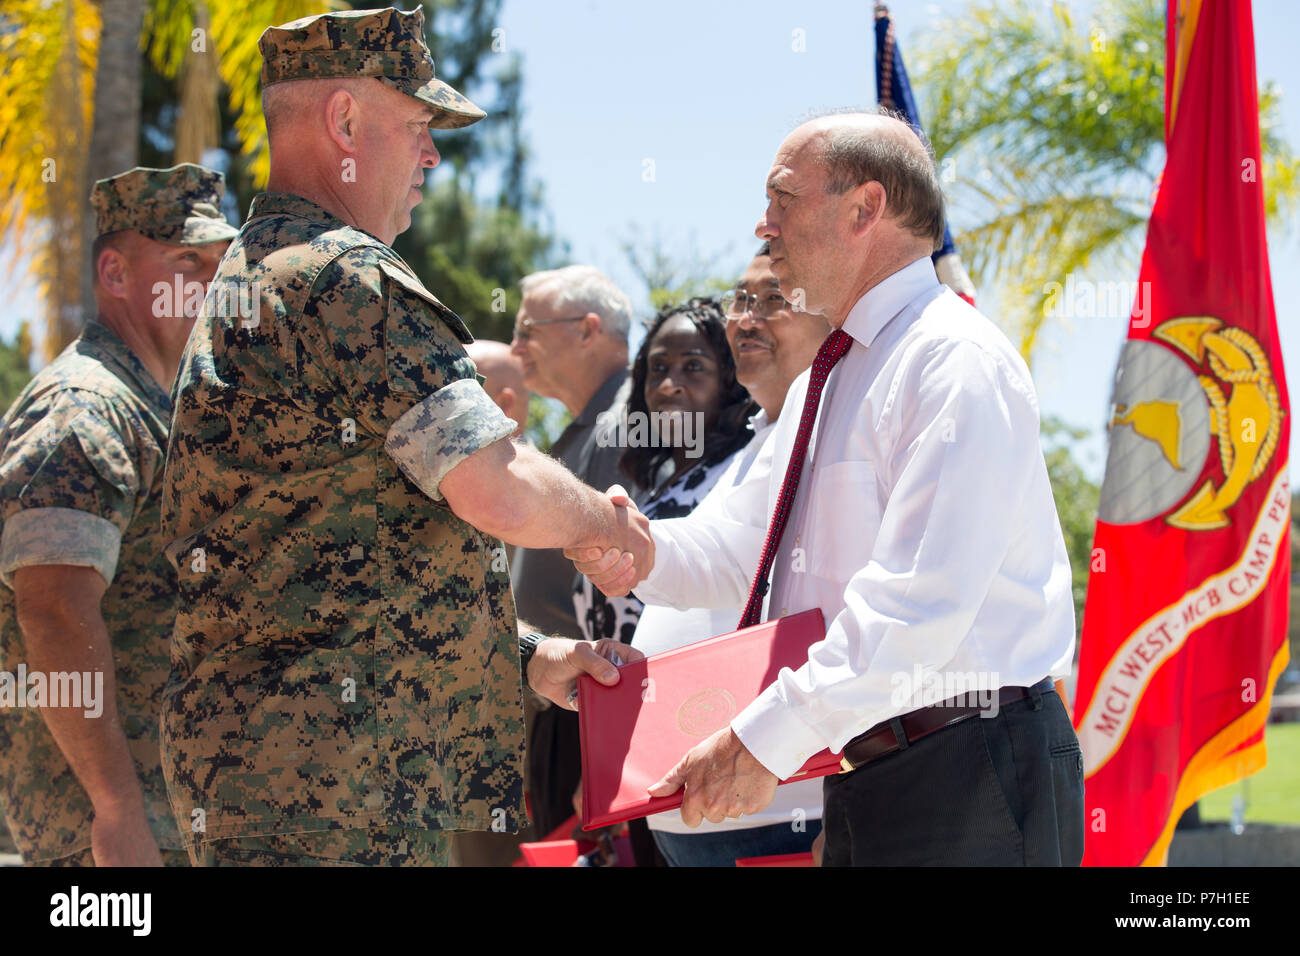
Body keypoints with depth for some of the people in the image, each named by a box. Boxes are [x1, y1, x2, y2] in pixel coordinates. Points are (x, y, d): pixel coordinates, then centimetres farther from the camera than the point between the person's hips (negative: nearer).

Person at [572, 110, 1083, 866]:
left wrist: (768, 741, -27)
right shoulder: (829, 375, 19)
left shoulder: (958, 366, -14)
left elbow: (917, 602, -24)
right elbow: (753, 549, 24)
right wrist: (643, 553, 2)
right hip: (864, 784, 9)